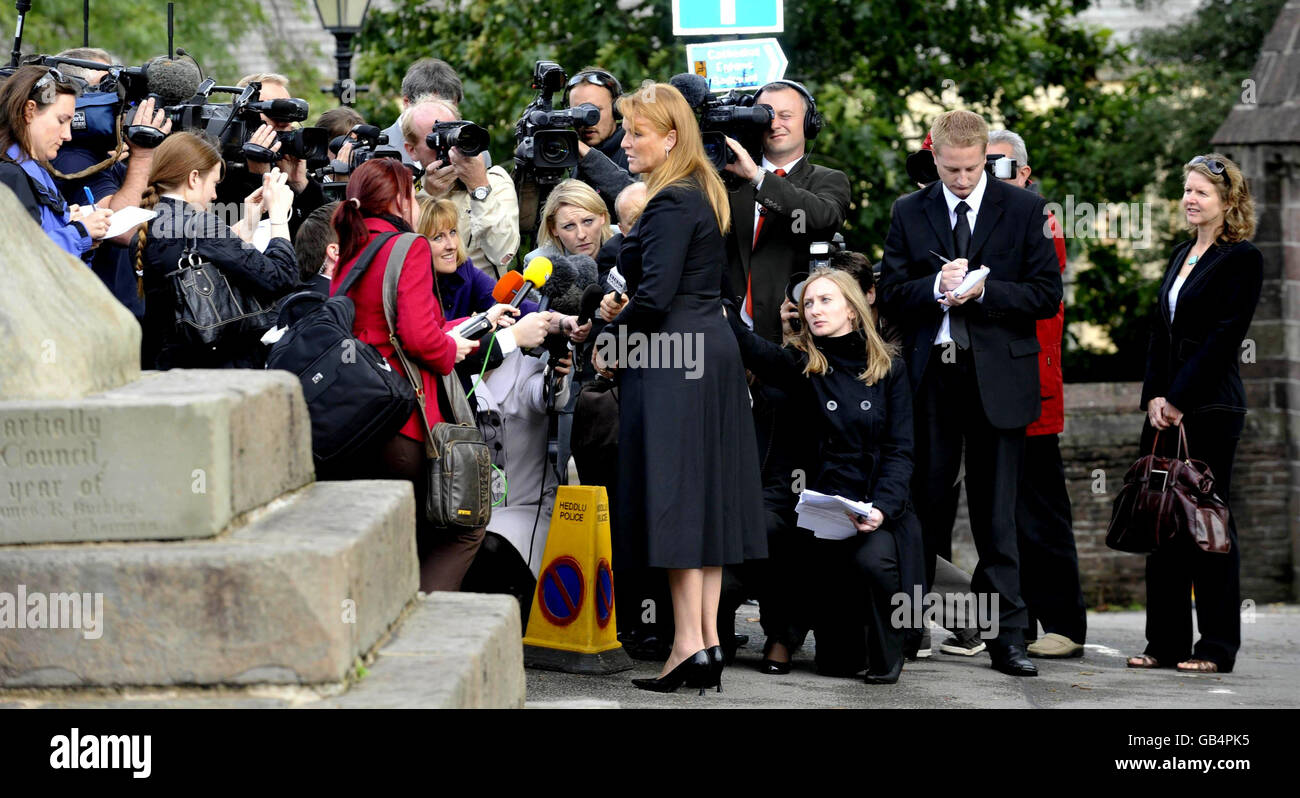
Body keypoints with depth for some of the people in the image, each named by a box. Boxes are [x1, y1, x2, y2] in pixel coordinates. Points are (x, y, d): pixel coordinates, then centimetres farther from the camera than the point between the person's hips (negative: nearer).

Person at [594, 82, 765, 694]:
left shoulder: (671, 203, -15)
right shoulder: (703, 196, 15)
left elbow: (655, 295, -21)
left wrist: (609, 344, -8)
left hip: (673, 361, -10)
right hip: (714, 351, 10)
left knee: (675, 499, -7)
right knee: (704, 497, 9)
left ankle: (687, 645, -7)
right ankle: (709, 642, 11)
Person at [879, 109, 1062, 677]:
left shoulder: (1024, 210, 3)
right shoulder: (909, 213, 9)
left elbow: (1047, 294, -1)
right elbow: (890, 295, 5)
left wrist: (983, 291, -14)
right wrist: (936, 287, -14)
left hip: (998, 376, -2)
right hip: (929, 375, 2)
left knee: (996, 513, 1)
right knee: (924, 501, 4)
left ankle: (1006, 637, 3)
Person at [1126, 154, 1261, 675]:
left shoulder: (1242, 259, -7)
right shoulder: (1183, 255, 16)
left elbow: (1225, 337, -14)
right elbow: (1160, 330, 14)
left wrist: (1180, 400, -15)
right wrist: (1154, 397, 1)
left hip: (1210, 410, -8)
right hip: (1166, 408, 8)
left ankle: (1217, 648, 2)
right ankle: (1166, 642, 13)